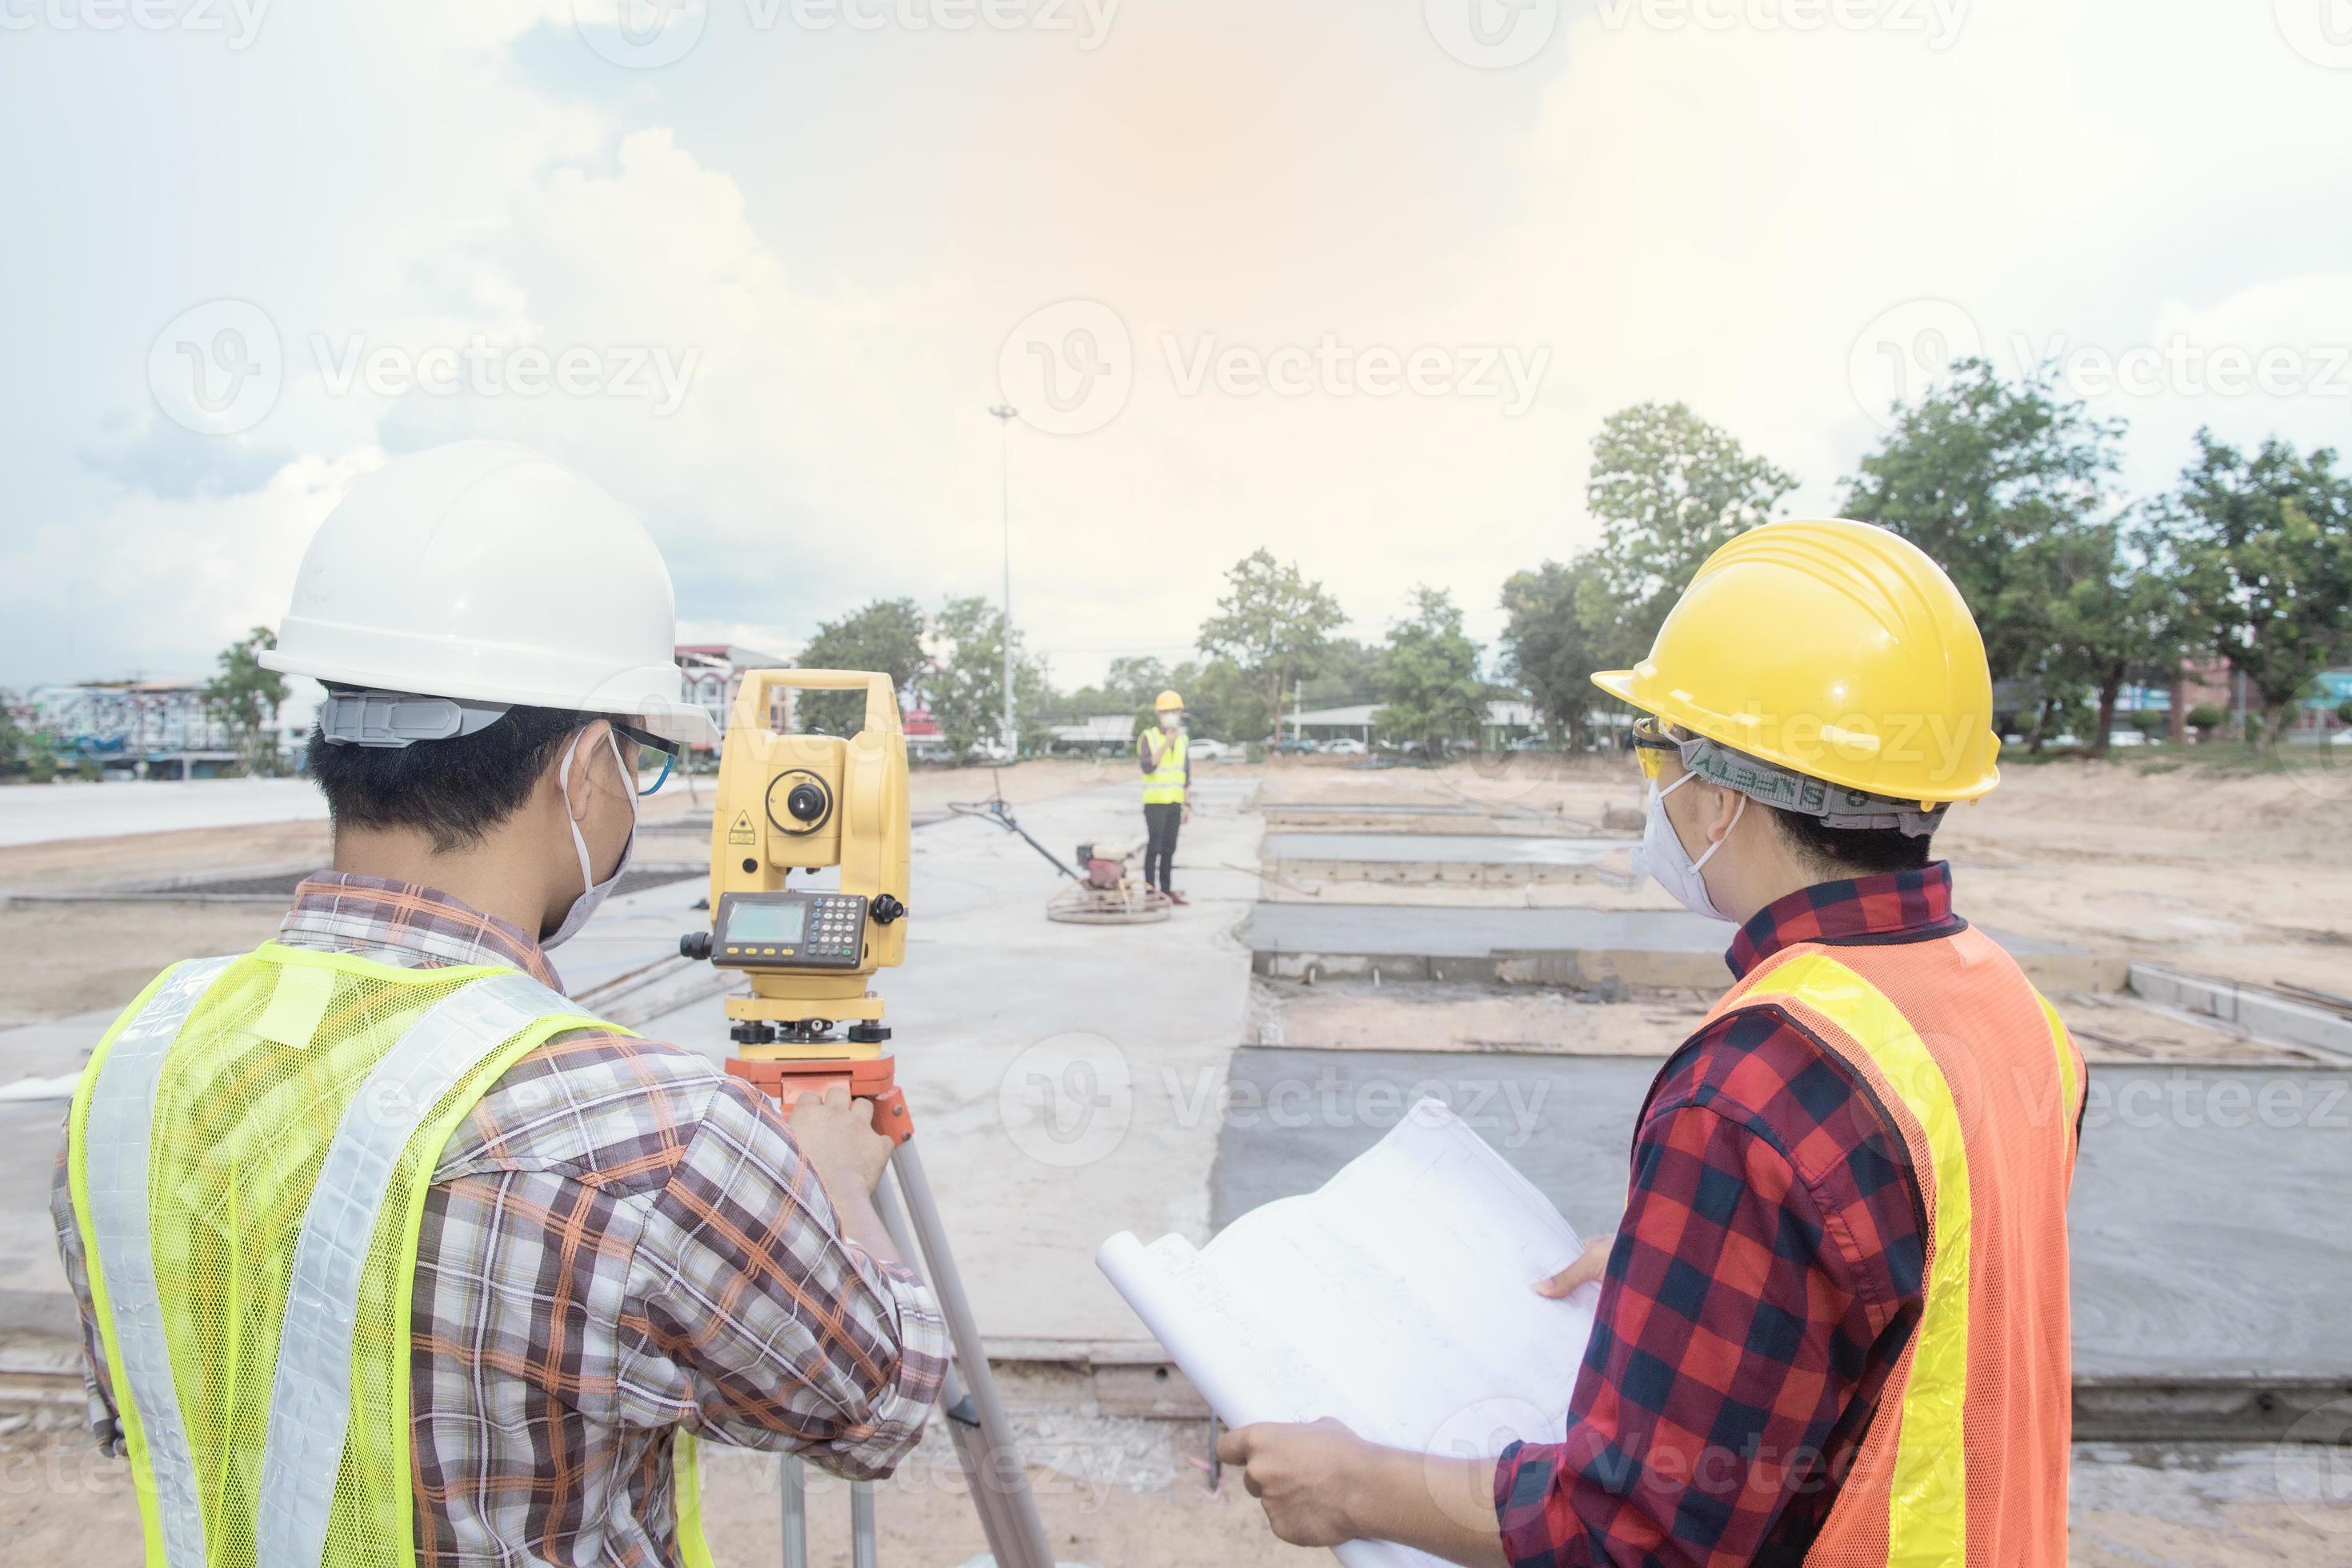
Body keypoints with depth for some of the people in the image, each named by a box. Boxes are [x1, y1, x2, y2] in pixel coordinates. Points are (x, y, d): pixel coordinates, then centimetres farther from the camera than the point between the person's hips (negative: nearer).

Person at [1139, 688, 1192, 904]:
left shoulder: (1182, 741, 11)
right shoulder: (1148, 738, -4)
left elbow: (1185, 776, 13)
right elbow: (1147, 767, -18)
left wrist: (1187, 805, 9)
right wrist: (1166, 744, -22)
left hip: (1175, 803, 5)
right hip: (1155, 802, -5)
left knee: (1169, 849, 7)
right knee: (1154, 847, -5)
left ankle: (1166, 890, 11)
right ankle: (1150, 890, 0)